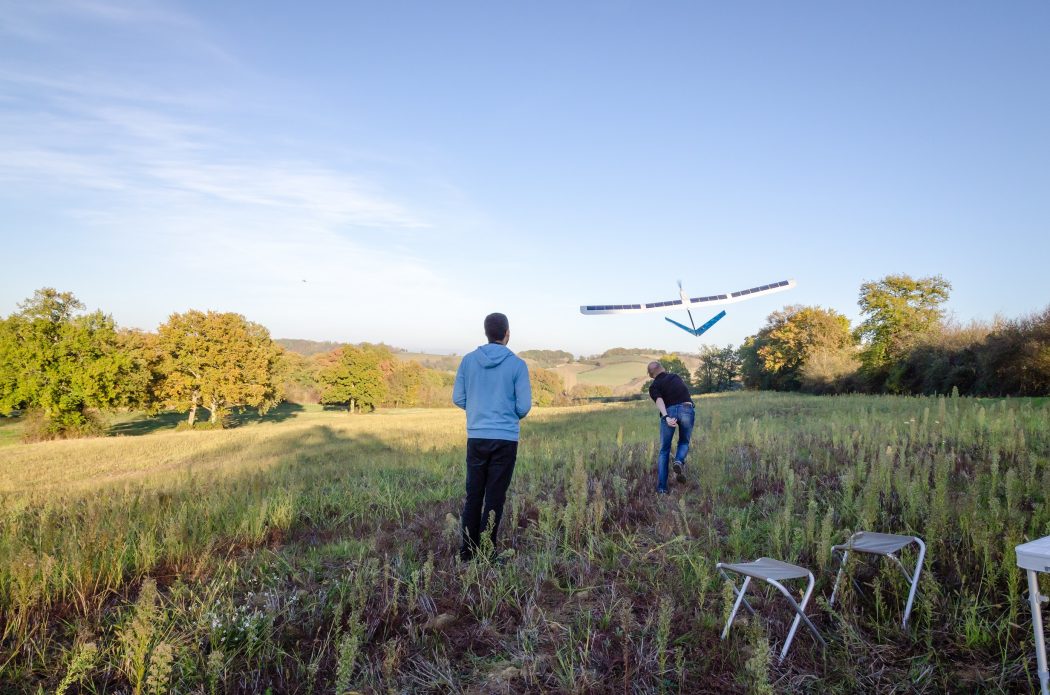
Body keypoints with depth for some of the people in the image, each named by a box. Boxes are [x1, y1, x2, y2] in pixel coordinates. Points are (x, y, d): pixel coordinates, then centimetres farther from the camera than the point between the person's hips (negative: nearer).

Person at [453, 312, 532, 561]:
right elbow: (524, 405, -6)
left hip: (476, 437, 3)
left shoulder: (468, 360, 2)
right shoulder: (517, 365, -6)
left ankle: (468, 548, 16)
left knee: (473, 495, 12)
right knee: (495, 497, 4)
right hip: (505, 439, -3)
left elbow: (458, 398, 4)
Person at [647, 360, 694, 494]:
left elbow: (659, 401, -7)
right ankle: (679, 461, -9)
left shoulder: (654, 386, 14)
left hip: (669, 412, -1)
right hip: (686, 409, 1)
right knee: (684, 442, 25)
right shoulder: (676, 376, 26)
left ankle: (661, 488, 6)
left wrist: (666, 417, -19)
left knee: (664, 450, 13)